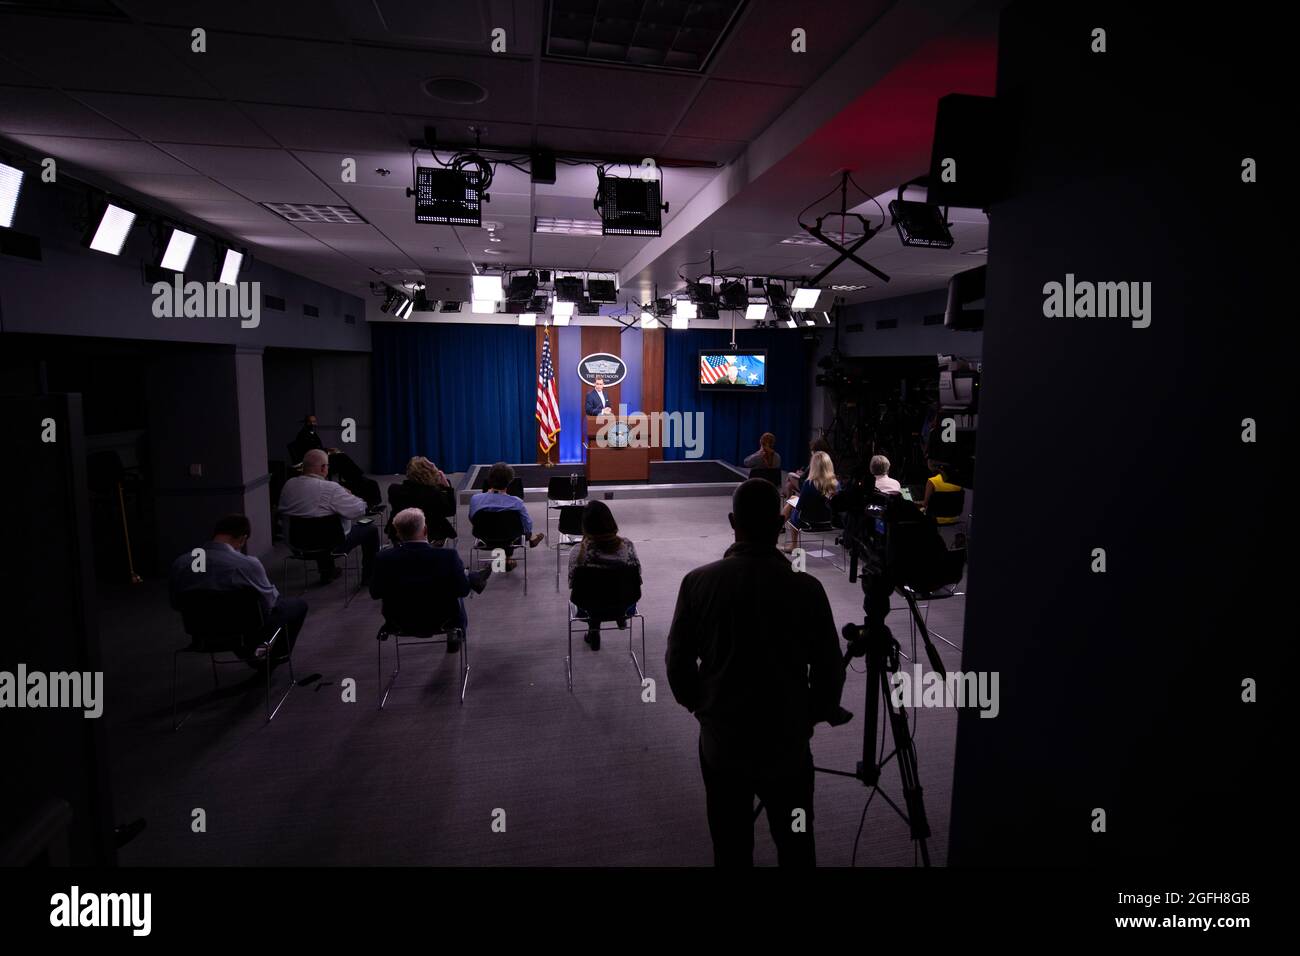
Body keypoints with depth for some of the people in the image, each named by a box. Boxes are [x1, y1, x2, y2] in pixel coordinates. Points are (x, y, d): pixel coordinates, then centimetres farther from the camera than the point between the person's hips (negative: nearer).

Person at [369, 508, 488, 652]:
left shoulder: (383, 558, -21)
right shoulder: (448, 556, -28)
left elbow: (375, 594, -7)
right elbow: (463, 590, -16)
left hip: (399, 621, 3)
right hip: (439, 621, -2)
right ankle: (454, 639, 48)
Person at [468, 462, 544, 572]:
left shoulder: (475, 499, -24)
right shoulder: (517, 503, -30)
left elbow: (472, 520, -4)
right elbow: (528, 527, -20)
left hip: (486, 540, 2)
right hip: (508, 539, -2)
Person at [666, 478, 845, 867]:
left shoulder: (698, 582, -13)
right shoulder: (806, 588, -15)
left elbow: (678, 664, -5)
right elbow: (830, 672, -7)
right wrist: (809, 719, 11)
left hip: (721, 742, 1)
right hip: (788, 744, 0)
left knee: (731, 849, 18)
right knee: (796, 849, 20)